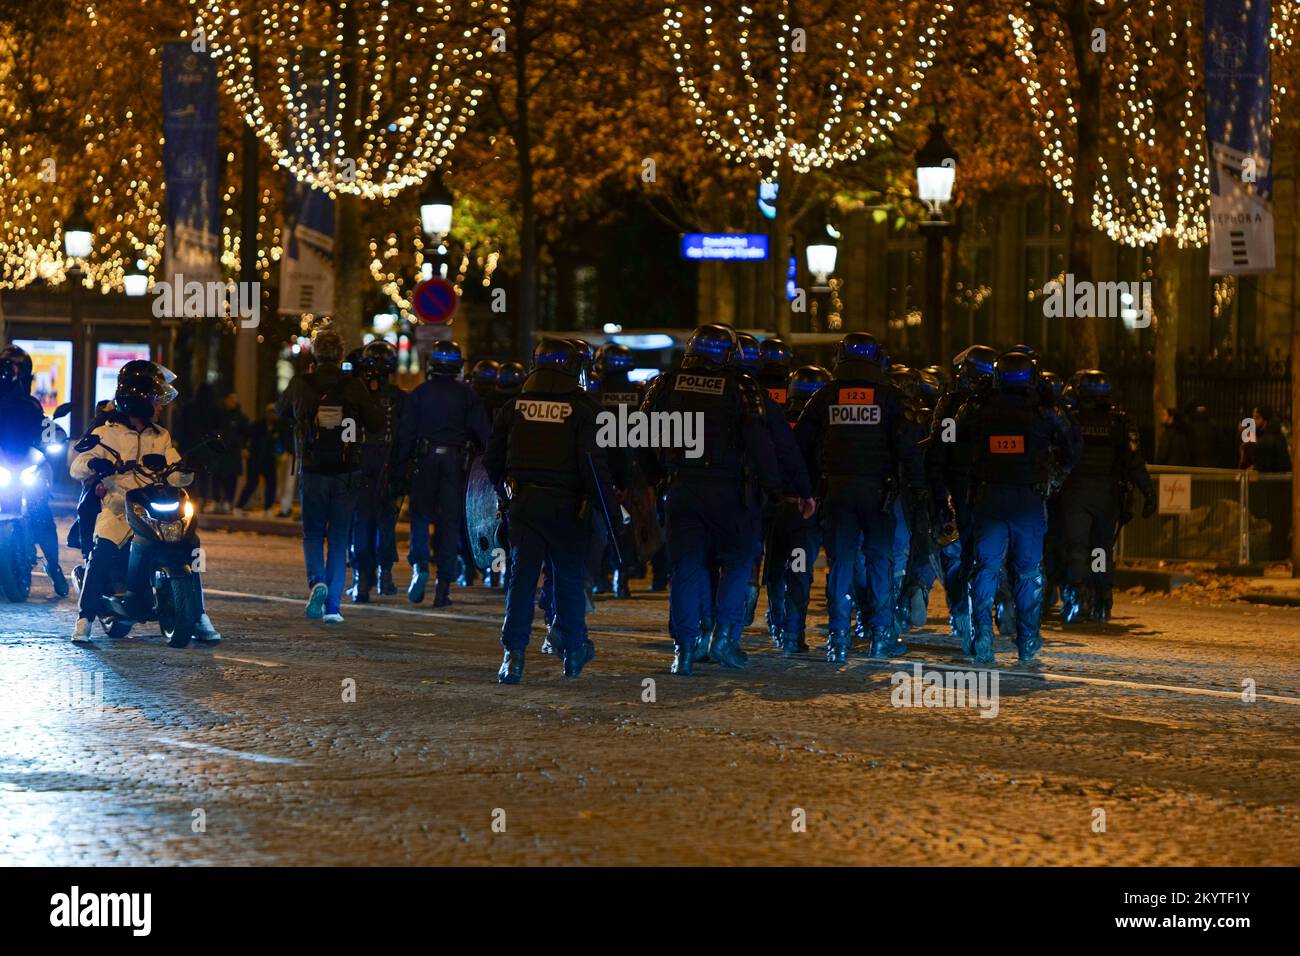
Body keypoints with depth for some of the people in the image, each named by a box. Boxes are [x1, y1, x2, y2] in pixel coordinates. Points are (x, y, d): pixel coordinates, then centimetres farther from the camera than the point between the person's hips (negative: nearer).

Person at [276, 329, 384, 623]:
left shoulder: (300, 384, -4)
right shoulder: (353, 386, -6)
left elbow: (281, 410, 14)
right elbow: (377, 422, -1)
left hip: (312, 470, 0)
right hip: (347, 474, 0)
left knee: (312, 534, 13)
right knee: (339, 538, 8)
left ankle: (317, 581, -14)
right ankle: (332, 606, 5)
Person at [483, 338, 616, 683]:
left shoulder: (515, 405, 4)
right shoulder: (582, 408, -6)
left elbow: (492, 459, 9)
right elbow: (593, 462, -13)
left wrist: (507, 488, 24)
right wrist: (606, 503, -7)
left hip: (523, 500, 2)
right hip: (566, 506, -2)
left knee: (522, 577, 0)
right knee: (568, 576, 13)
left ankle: (513, 654, -12)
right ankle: (573, 649, 23)